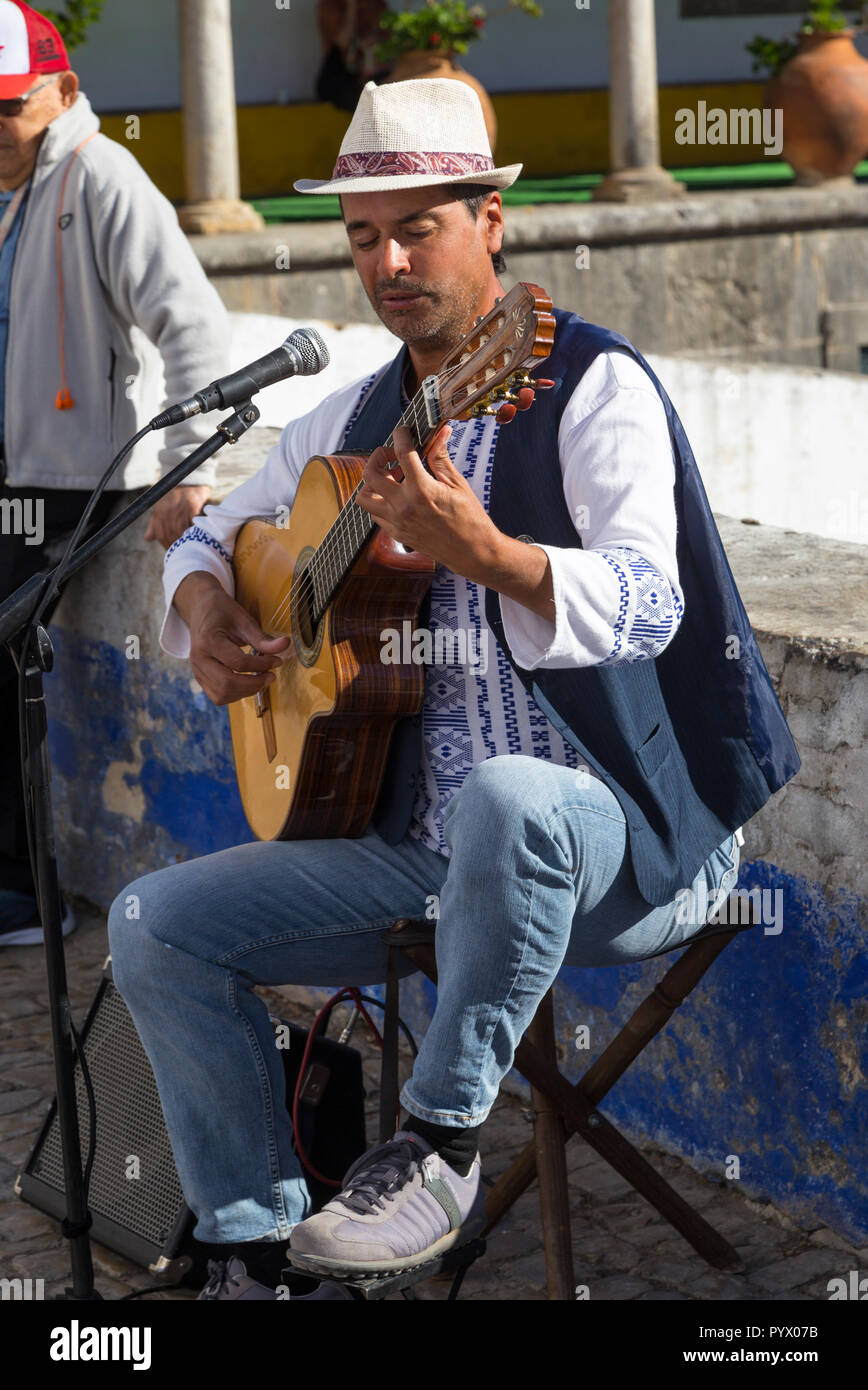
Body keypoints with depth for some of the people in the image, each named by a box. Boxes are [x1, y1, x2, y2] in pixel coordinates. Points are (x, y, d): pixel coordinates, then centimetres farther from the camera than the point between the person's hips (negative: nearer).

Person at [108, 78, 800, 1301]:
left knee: (508, 798, -42)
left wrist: (483, 552, -44)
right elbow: (215, 534, 26)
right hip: (417, 839, 7)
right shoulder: (355, 418, 12)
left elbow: (647, 602, -26)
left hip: (616, 834, -7)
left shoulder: (594, 384, -10)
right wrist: (207, 618, 3)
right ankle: (258, 1252, 3)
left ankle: (444, 1143, -20)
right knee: (155, 926, -5)